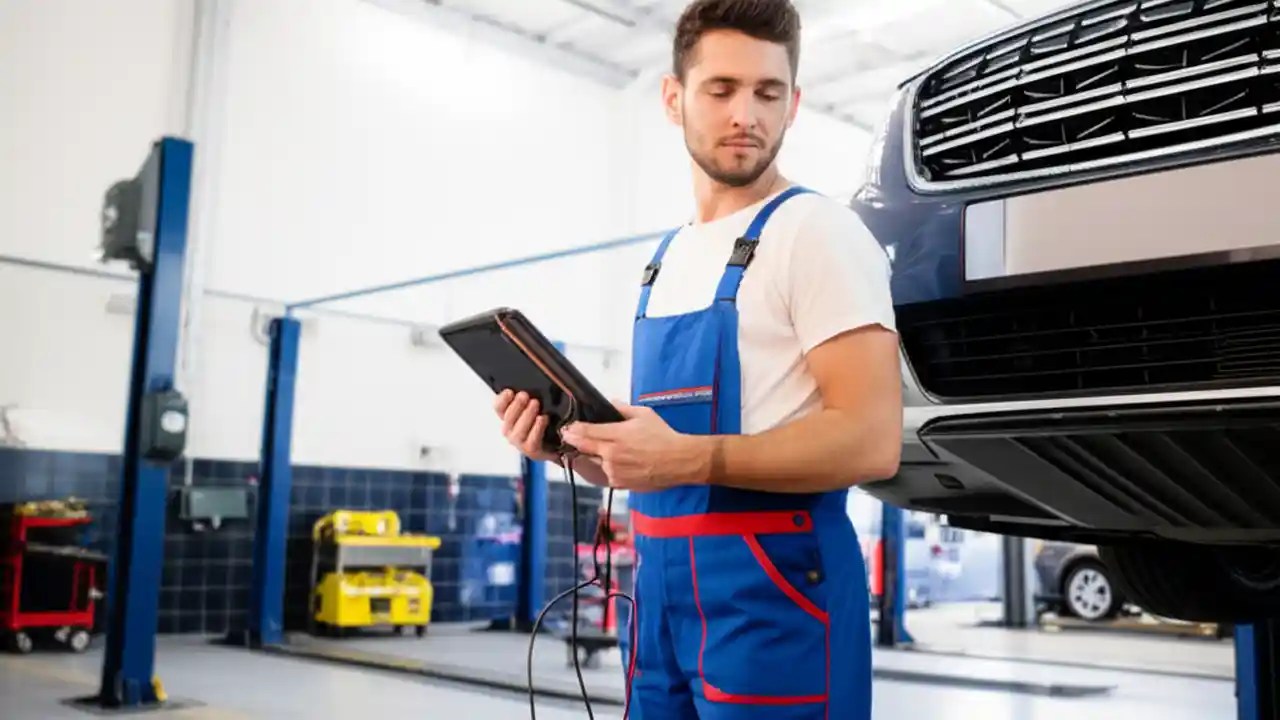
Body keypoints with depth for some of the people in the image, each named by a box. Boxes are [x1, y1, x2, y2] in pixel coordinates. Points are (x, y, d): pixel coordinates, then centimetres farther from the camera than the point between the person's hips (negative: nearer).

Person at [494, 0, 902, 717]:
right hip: (662, 583, 8)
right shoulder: (667, 260, 15)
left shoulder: (816, 230, -9)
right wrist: (573, 443, 1)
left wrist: (689, 458, -25)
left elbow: (871, 440, -19)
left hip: (772, 584, -7)